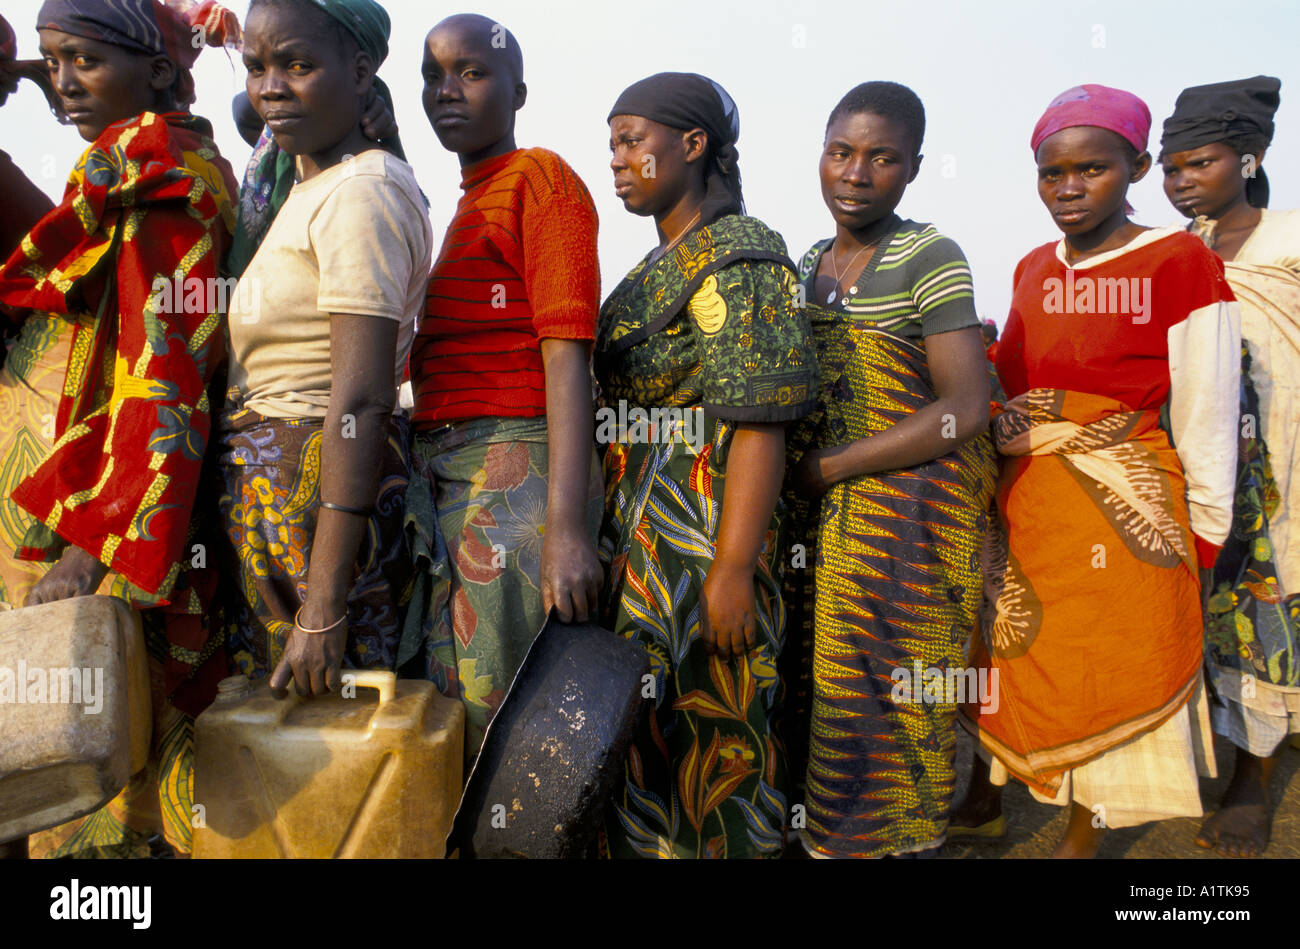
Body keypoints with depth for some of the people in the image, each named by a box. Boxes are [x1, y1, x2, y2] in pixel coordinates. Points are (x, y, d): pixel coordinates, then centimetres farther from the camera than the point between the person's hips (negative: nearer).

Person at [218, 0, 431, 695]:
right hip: (264, 483, 9)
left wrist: (324, 607, -25)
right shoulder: (299, 183, 16)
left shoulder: (361, 193, -15)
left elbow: (360, 403, -23)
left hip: (320, 488, -9)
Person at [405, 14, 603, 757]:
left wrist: (568, 527, -22)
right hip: (445, 482, 8)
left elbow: (567, 354, -13)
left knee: (509, 718, -6)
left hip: (518, 470, -8)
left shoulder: (542, 179, -2)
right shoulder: (467, 206, 23)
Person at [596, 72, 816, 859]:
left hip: (700, 537, -9)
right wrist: (610, 541, 18)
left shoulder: (738, 256, -10)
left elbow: (759, 425, -18)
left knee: (704, 731, 0)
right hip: (640, 535, 9)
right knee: (643, 729, 14)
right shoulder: (663, 264, 17)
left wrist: (732, 568, -23)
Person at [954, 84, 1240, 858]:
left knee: (1109, 677, 7)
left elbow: (1207, 421, -9)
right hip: (1020, 503, 5)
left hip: (1122, 513, -5)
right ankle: (985, 801, 38)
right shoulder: (1033, 270, 7)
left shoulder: (1182, 264, -11)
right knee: (1009, 658, 16)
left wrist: (1202, 545, -8)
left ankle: (1082, 838, 28)